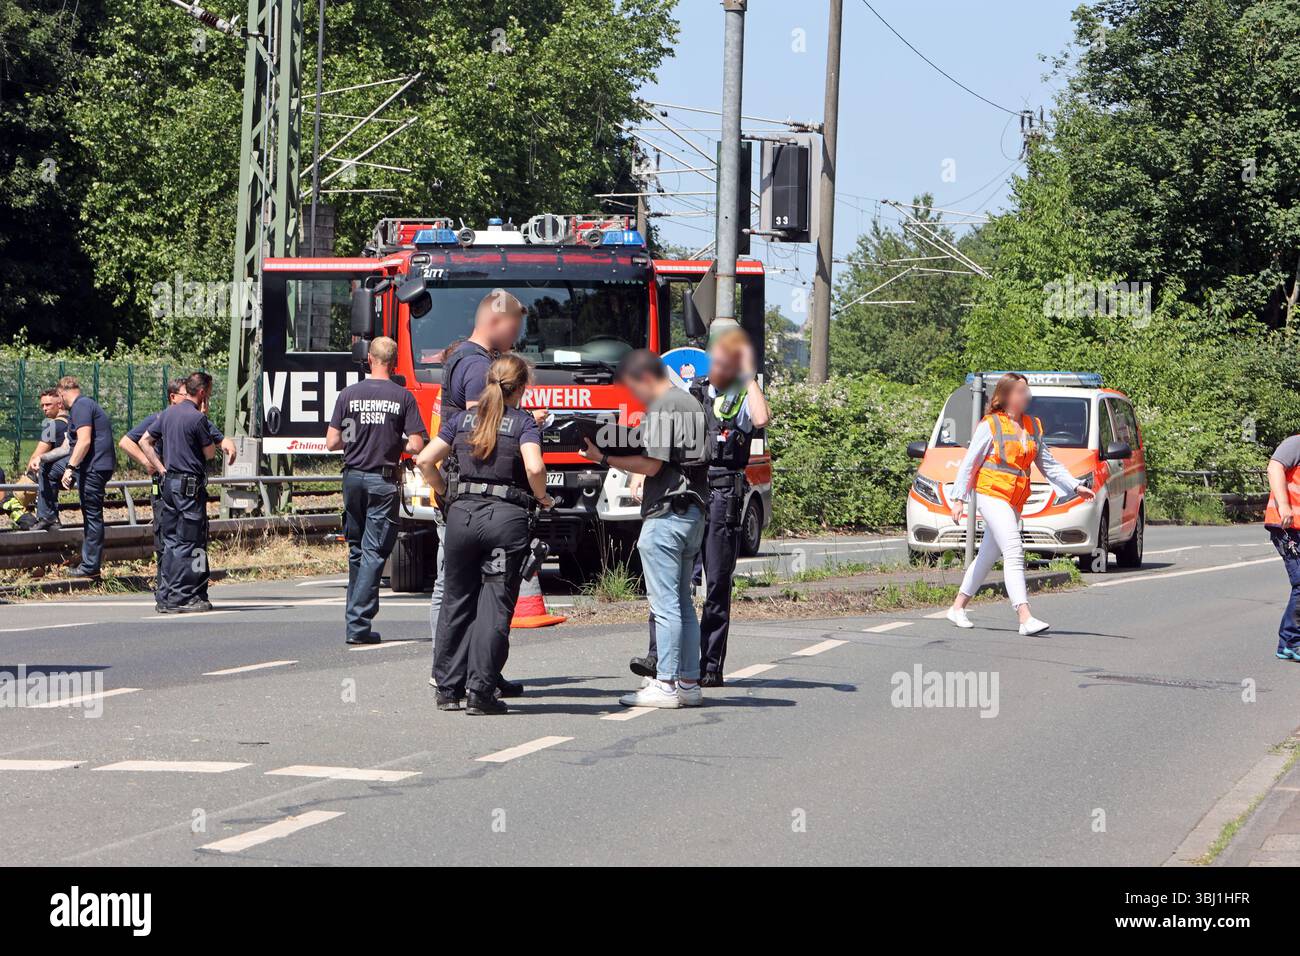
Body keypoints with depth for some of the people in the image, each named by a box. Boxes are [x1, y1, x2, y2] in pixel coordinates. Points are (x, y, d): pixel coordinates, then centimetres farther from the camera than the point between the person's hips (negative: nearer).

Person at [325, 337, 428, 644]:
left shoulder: (349, 394, 0)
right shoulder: (403, 397, -5)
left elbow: (332, 443, -1)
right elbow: (416, 446, -8)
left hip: (353, 476, 3)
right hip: (384, 480, -3)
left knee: (356, 549, 17)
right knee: (374, 552, -1)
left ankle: (355, 616, 24)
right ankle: (358, 624, -8)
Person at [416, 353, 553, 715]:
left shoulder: (462, 419, 10)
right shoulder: (523, 422, -2)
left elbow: (425, 461, 4)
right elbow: (534, 468, -18)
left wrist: (445, 493, 18)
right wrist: (541, 497, 0)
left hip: (462, 515, 4)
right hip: (507, 517, -3)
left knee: (456, 602, 13)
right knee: (494, 605, -1)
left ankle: (448, 688, 16)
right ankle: (481, 691, -6)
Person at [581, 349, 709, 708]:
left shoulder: (661, 409, -13)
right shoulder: (693, 404, 17)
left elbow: (652, 464, -17)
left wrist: (605, 458, -10)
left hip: (665, 515, -10)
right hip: (694, 513, 10)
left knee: (665, 604, -7)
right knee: (683, 603, 13)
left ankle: (665, 684, -7)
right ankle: (688, 682, 14)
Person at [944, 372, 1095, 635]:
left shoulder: (1033, 426, 14)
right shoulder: (990, 425, -4)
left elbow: (1048, 463, 18)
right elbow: (969, 463, -2)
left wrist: (1075, 486, 9)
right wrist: (959, 498, -6)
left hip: (1014, 500, 7)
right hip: (991, 494, -7)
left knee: (988, 555, 14)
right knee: (1014, 552, -18)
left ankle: (957, 608, 27)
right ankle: (1025, 618, -26)